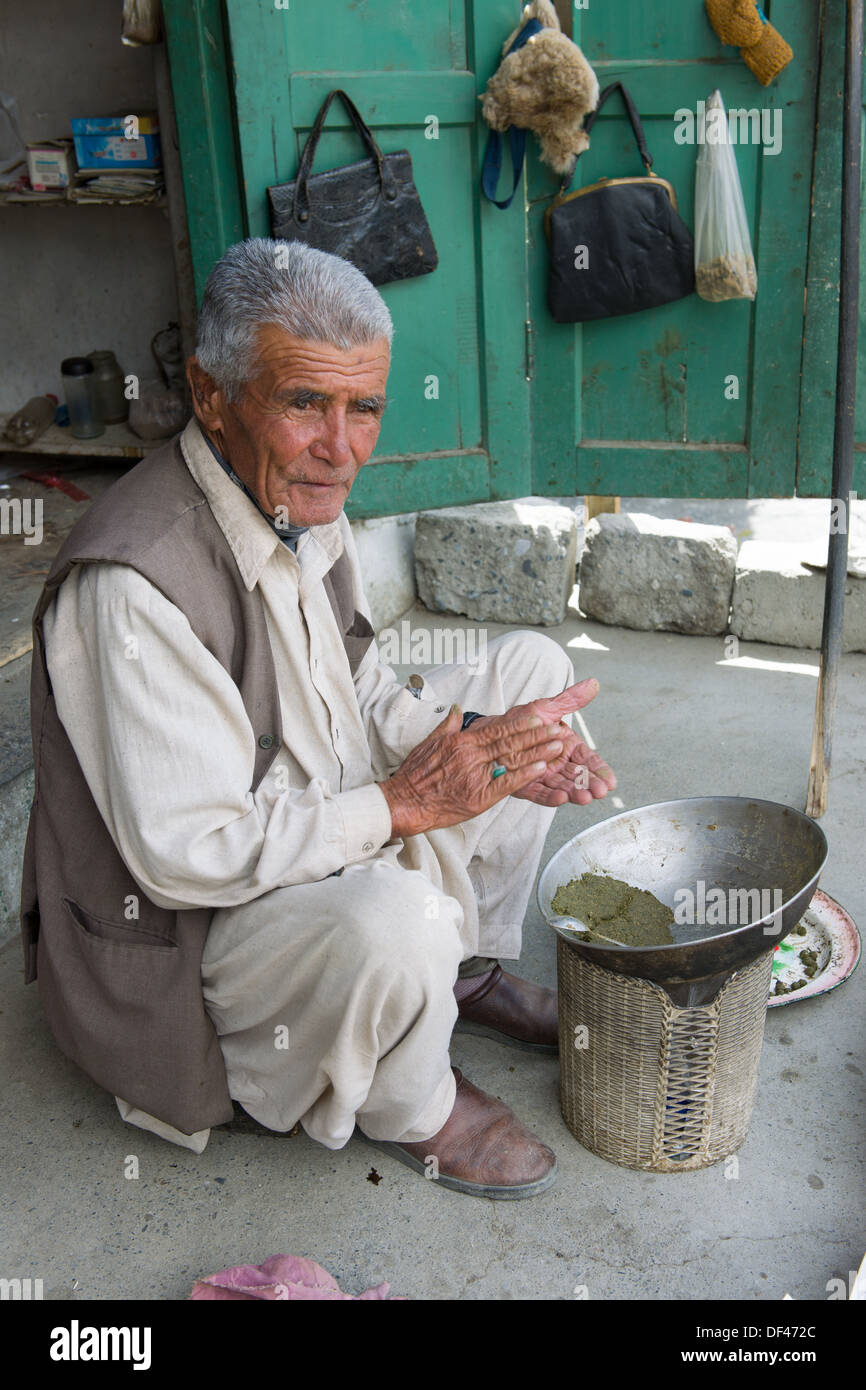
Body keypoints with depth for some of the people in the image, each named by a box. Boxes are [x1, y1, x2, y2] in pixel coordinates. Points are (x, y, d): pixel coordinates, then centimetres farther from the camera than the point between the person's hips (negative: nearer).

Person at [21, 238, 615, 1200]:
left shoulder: (303, 499, -2)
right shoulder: (132, 584, -31)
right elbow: (185, 852, -31)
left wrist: (479, 749, -10)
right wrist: (404, 802, -28)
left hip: (337, 839, 9)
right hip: (189, 925, -9)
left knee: (530, 663, 9)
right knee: (392, 921, -41)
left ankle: (470, 968, 19)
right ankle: (408, 1108, -2)